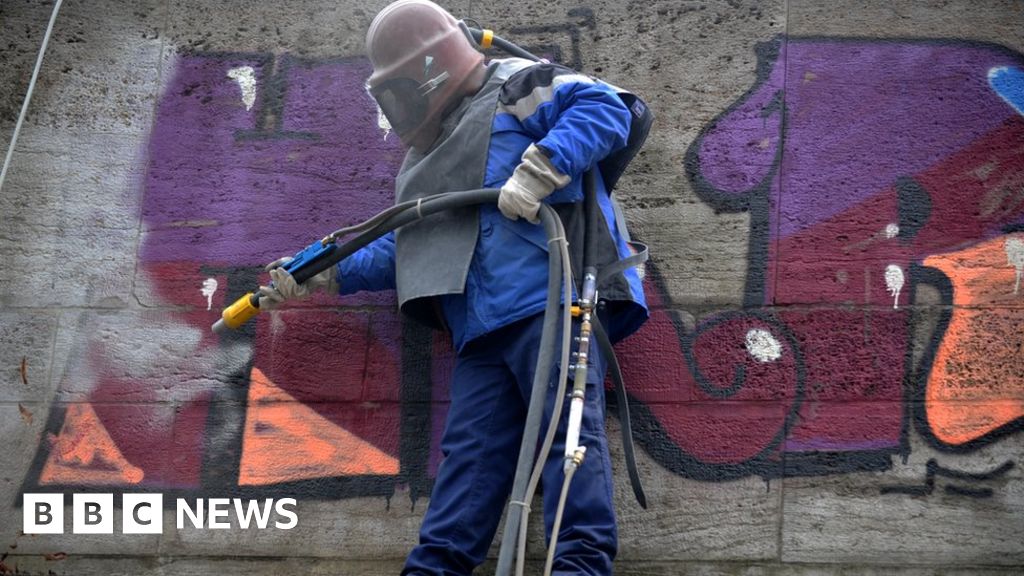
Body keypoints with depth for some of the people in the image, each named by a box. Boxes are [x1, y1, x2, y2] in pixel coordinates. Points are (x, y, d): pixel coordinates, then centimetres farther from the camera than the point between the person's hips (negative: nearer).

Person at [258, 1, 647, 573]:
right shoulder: (431, 157, 32)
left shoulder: (517, 87, 6)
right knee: (470, 451, 1)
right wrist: (323, 275, 28)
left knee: (568, 430, -14)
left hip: (552, 298, -8)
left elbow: (605, 107, -9)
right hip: (482, 330, 8)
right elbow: (408, 247, 34)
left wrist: (538, 171, -19)